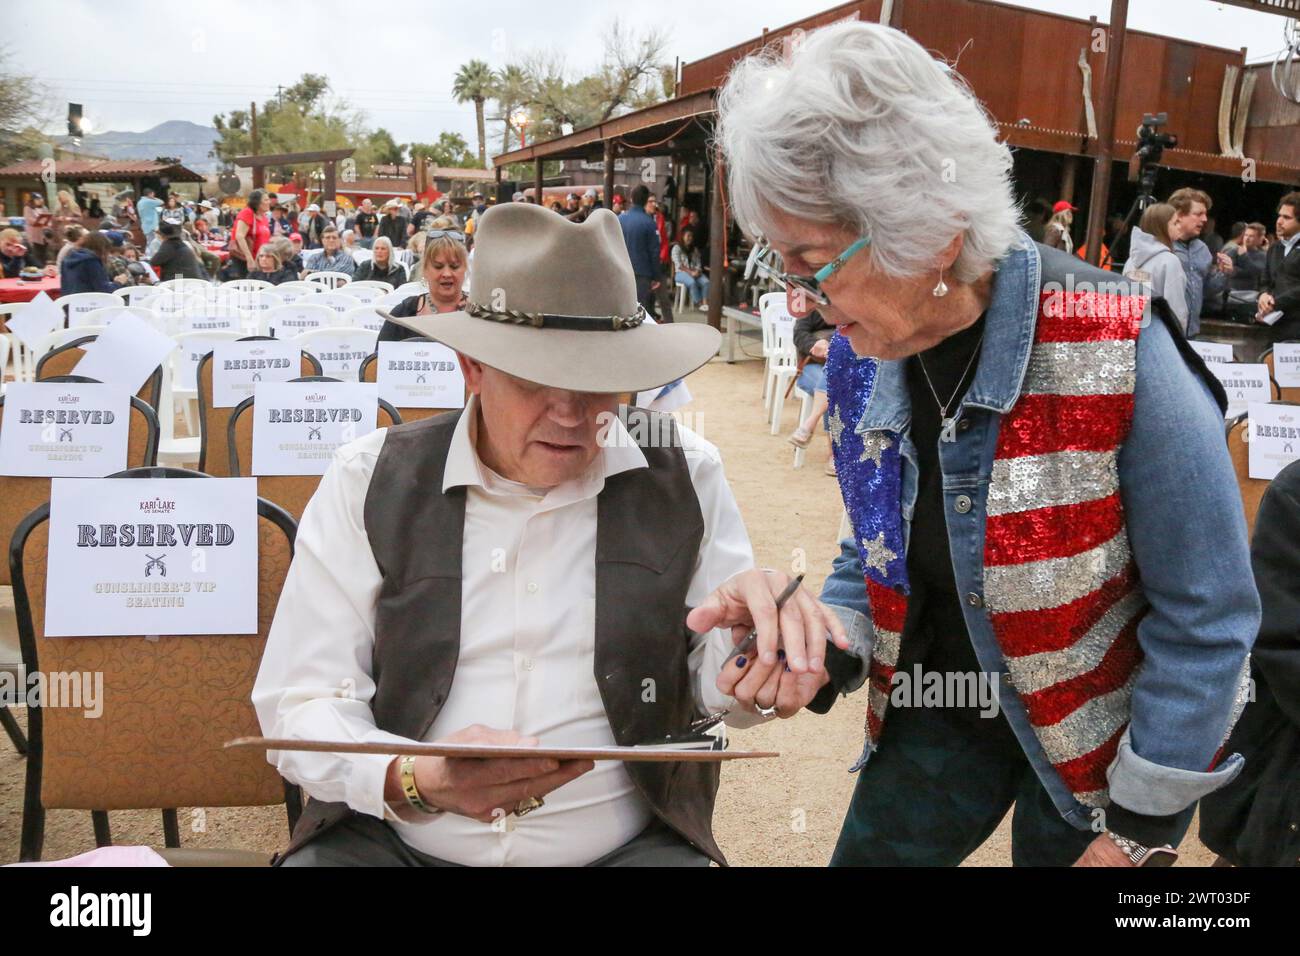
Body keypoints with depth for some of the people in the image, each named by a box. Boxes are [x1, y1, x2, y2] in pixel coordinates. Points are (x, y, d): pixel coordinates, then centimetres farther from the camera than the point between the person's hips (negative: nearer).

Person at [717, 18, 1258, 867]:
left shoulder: (1115, 355, -28)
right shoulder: (861, 358, -11)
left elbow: (1207, 617, -18)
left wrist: (1141, 826, -12)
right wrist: (826, 652, -15)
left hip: (1103, 736, -4)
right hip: (939, 711, 4)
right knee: (867, 853, 14)